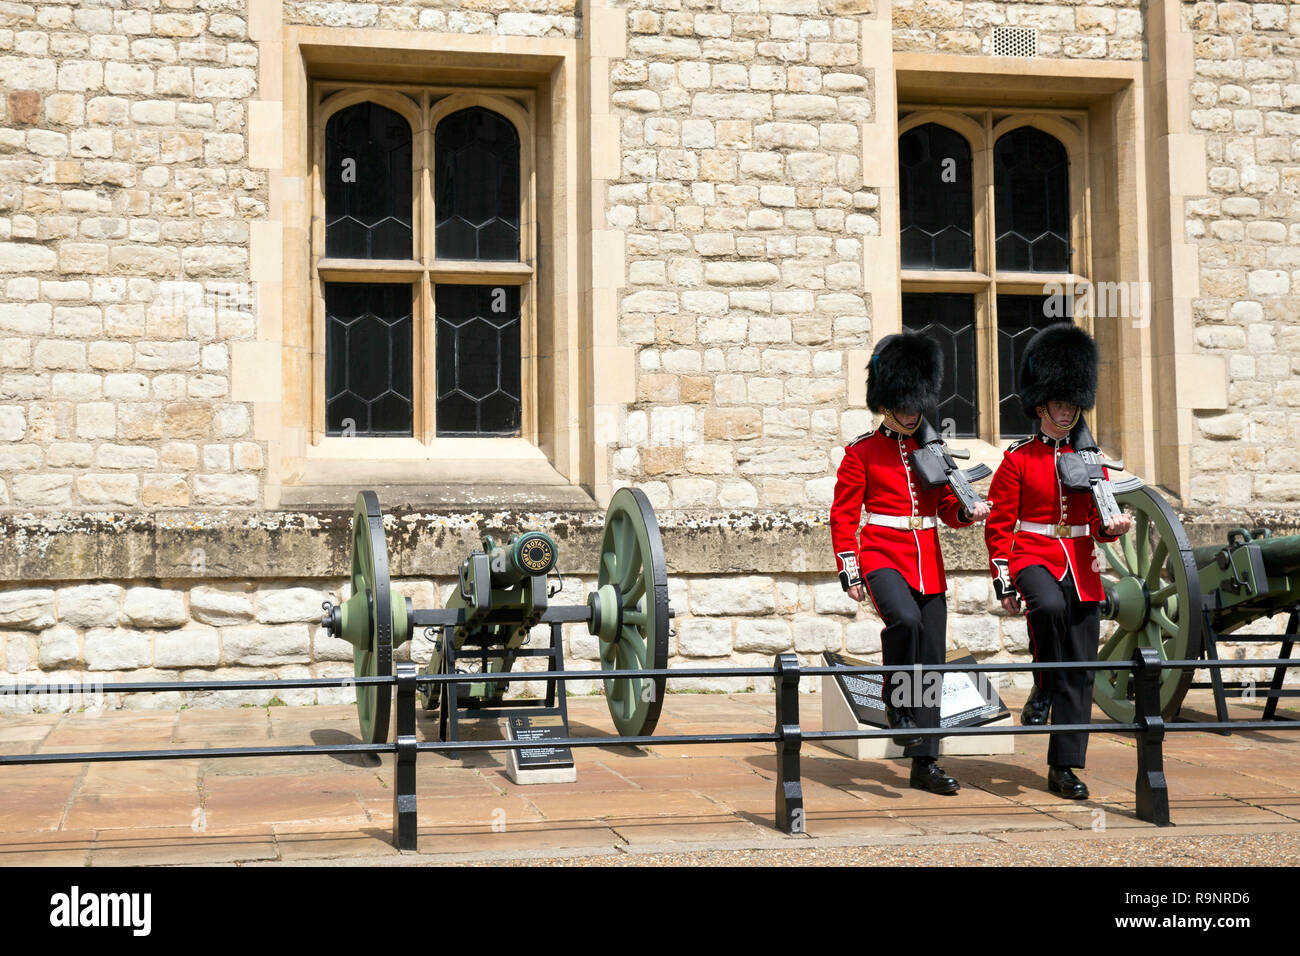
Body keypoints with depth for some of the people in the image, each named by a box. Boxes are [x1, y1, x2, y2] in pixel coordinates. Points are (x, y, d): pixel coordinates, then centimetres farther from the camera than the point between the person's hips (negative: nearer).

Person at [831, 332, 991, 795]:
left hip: (928, 564, 5)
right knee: (905, 619, -34)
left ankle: (924, 764, 10)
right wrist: (849, 571, -9)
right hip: (883, 558, -5)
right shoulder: (861, 452, -1)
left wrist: (969, 511, -7)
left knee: (931, 662, 2)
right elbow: (843, 516, -1)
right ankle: (896, 703, -9)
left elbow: (948, 509, 16)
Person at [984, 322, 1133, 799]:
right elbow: (999, 525, -1)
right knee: (1049, 606, -38)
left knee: (1080, 671, 0)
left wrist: (1112, 527, -12)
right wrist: (1004, 581, -8)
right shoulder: (1018, 459, 1)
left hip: (1081, 568, 4)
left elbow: (1098, 522, 13)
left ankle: (1065, 768, 7)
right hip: (1034, 558, -4)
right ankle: (1042, 690, -13)